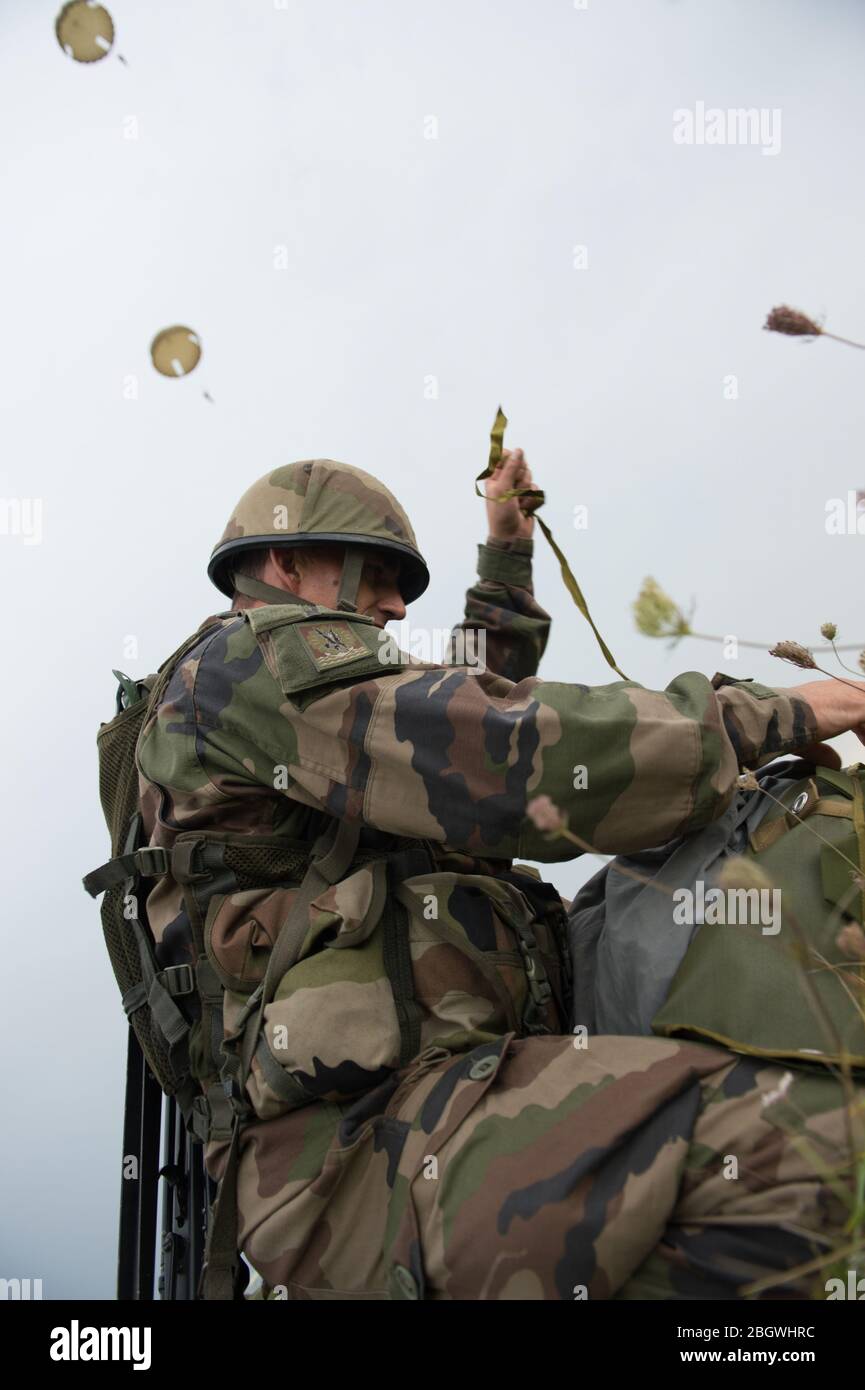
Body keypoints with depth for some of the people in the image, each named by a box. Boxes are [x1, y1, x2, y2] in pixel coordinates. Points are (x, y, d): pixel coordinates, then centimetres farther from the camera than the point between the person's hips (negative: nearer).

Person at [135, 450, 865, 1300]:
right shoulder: (257, 660, 0)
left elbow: (468, 729, 43)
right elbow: (506, 761, -11)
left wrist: (508, 561, 40)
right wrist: (769, 717, -3)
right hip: (376, 1142, -11)